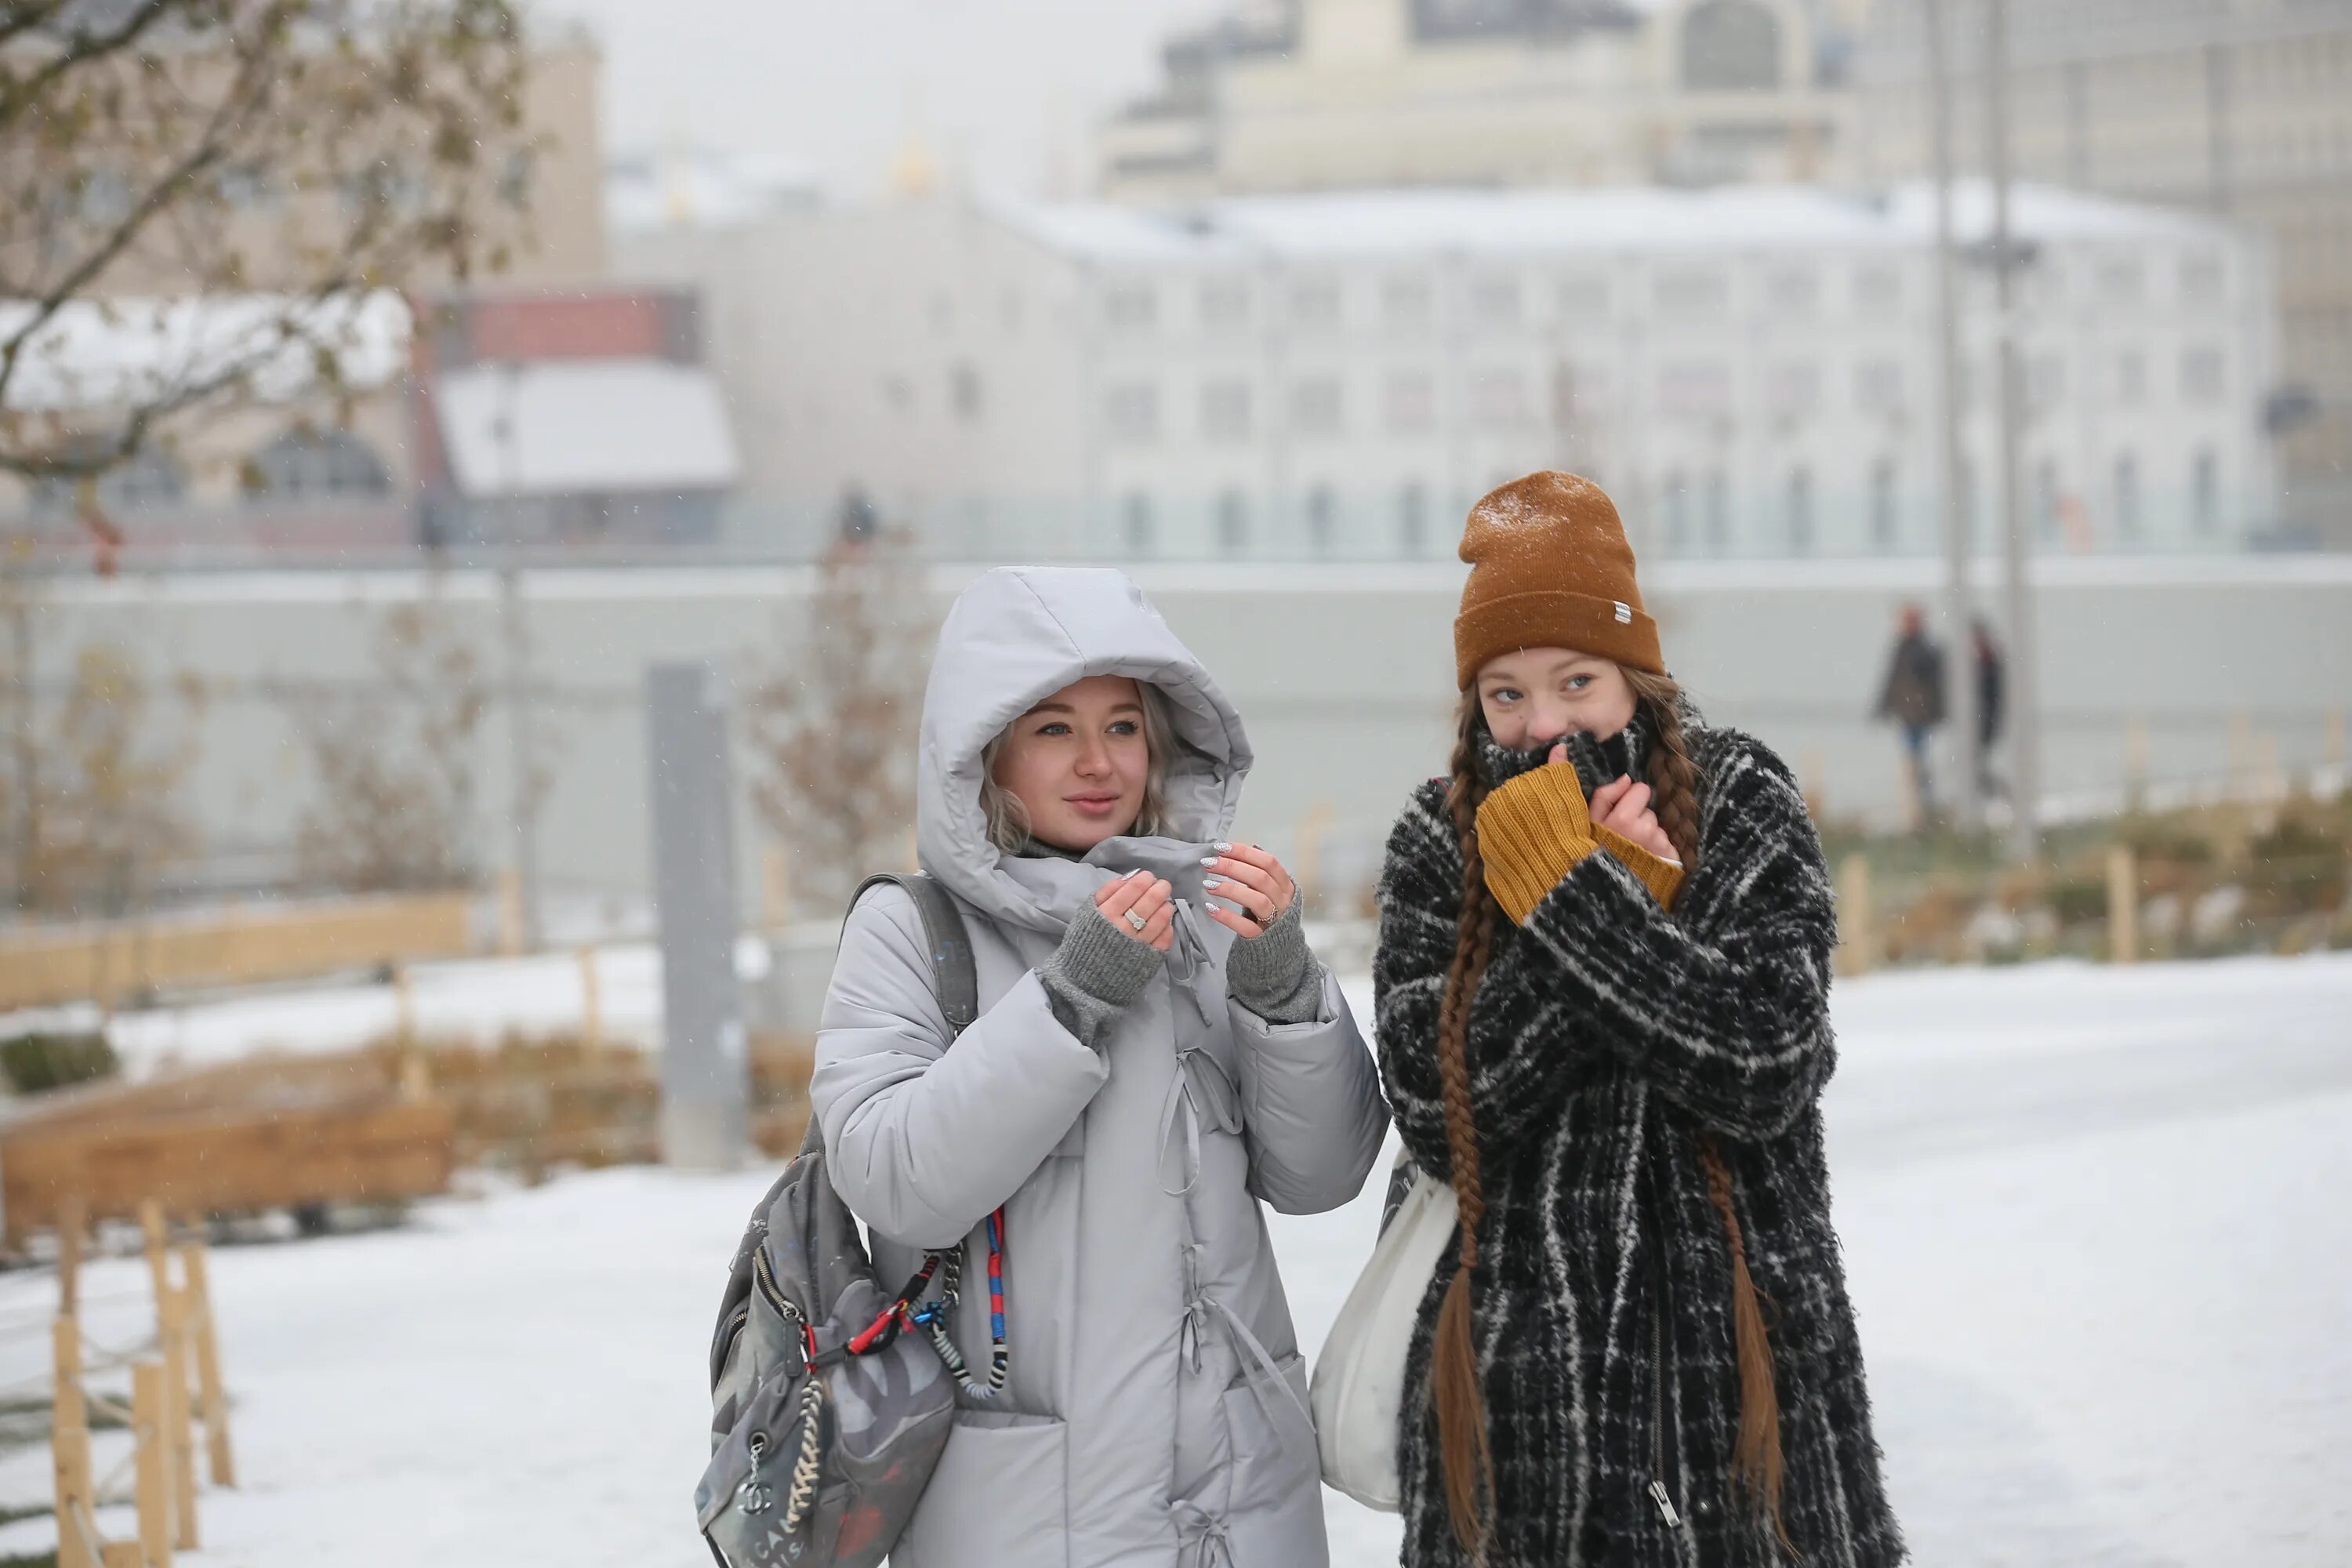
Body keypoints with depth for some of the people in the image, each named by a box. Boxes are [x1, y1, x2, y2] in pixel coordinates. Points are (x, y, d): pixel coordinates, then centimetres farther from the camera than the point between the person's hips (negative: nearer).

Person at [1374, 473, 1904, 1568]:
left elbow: (1768, 1073, -14)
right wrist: (1606, 892, -13)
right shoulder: (1439, 844, 4)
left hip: (1733, 1355, -1)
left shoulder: (1743, 807, -1)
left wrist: (1576, 899, -18)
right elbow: (1438, 1118, -9)